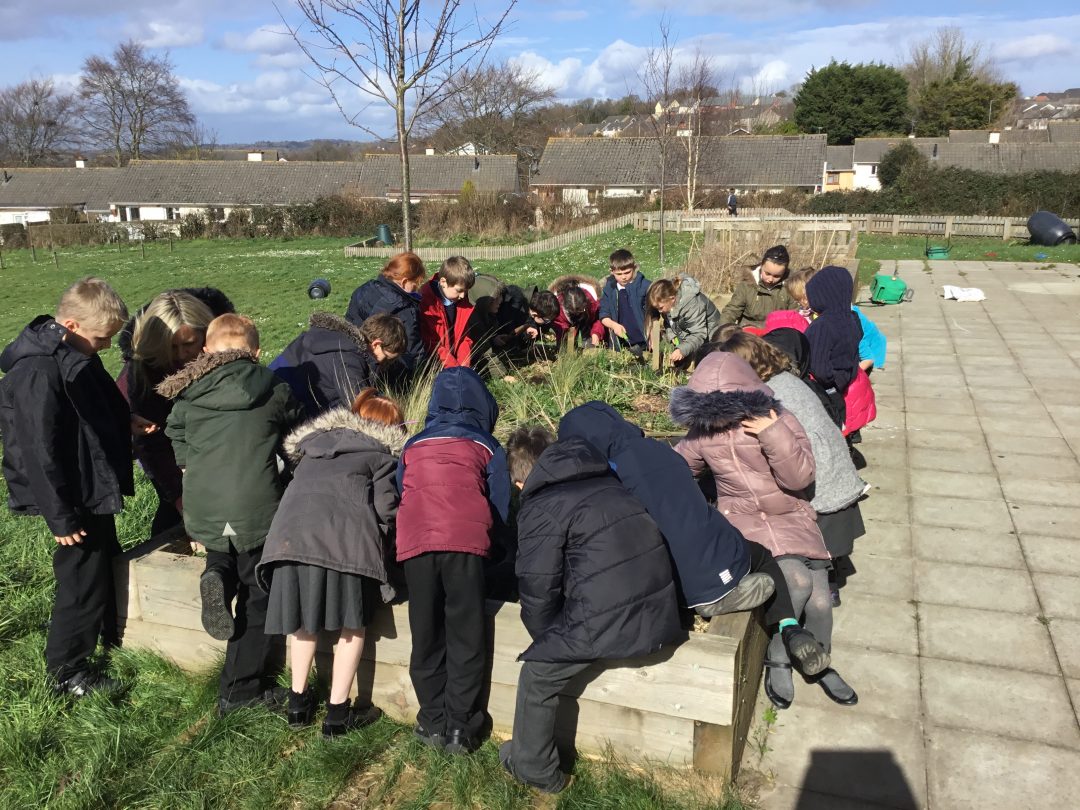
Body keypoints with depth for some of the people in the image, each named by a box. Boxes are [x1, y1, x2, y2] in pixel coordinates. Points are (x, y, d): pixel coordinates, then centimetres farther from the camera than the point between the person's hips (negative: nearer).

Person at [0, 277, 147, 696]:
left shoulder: (75, 354, 3)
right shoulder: (38, 374, -27)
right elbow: (40, 453, -26)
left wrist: (125, 423, 0)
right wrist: (62, 518, -21)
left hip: (94, 489, 10)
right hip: (74, 500, -10)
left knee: (107, 563, 25)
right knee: (82, 582, 4)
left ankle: (111, 634, 47)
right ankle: (66, 670, 23)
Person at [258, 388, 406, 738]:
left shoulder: (314, 440, 32)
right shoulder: (382, 450, 18)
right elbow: (385, 506, 6)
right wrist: (382, 549, 21)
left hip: (290, 531, 5)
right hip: (344, 535, -4)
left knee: (304, 617, 18)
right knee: (352, 622, 8)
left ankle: (298, 702, 26)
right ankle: (337, 713, 11)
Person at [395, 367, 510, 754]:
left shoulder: (412, 446, 22)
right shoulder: (487, 447, 16)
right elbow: (500, 507, 15)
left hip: (414, 543, 2)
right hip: (466, 542, -2)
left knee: (426, 637, 13)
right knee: (466, 638, 7)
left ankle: (433, 722, 18)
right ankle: (459, 727, 8)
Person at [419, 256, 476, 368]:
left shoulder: (463, 301, 3)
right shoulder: (427, 303, -16)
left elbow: (465, 337, 8)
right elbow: (432, 344, -17)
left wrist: (464, 366, -5)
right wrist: (455, 368, -18)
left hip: (455, 358, 6)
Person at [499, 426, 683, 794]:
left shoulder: (538, 508, -4)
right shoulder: (605, 481, 18)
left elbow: (538, 588, -3)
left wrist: (544, 636, 17)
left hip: (608, 621, -8)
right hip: (659, 611, 8)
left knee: (537, 674, 14)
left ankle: (533, 768, 30)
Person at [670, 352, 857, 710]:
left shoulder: (779, 421, -9)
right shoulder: (703, 431, -3)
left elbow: (799, 478, -14)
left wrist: (774, 435, -26)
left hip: (790, 517, 1)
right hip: (744, 521, -1)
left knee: (819, 601, -8)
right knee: (796, 581, -26)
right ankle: (777, 661, -1)